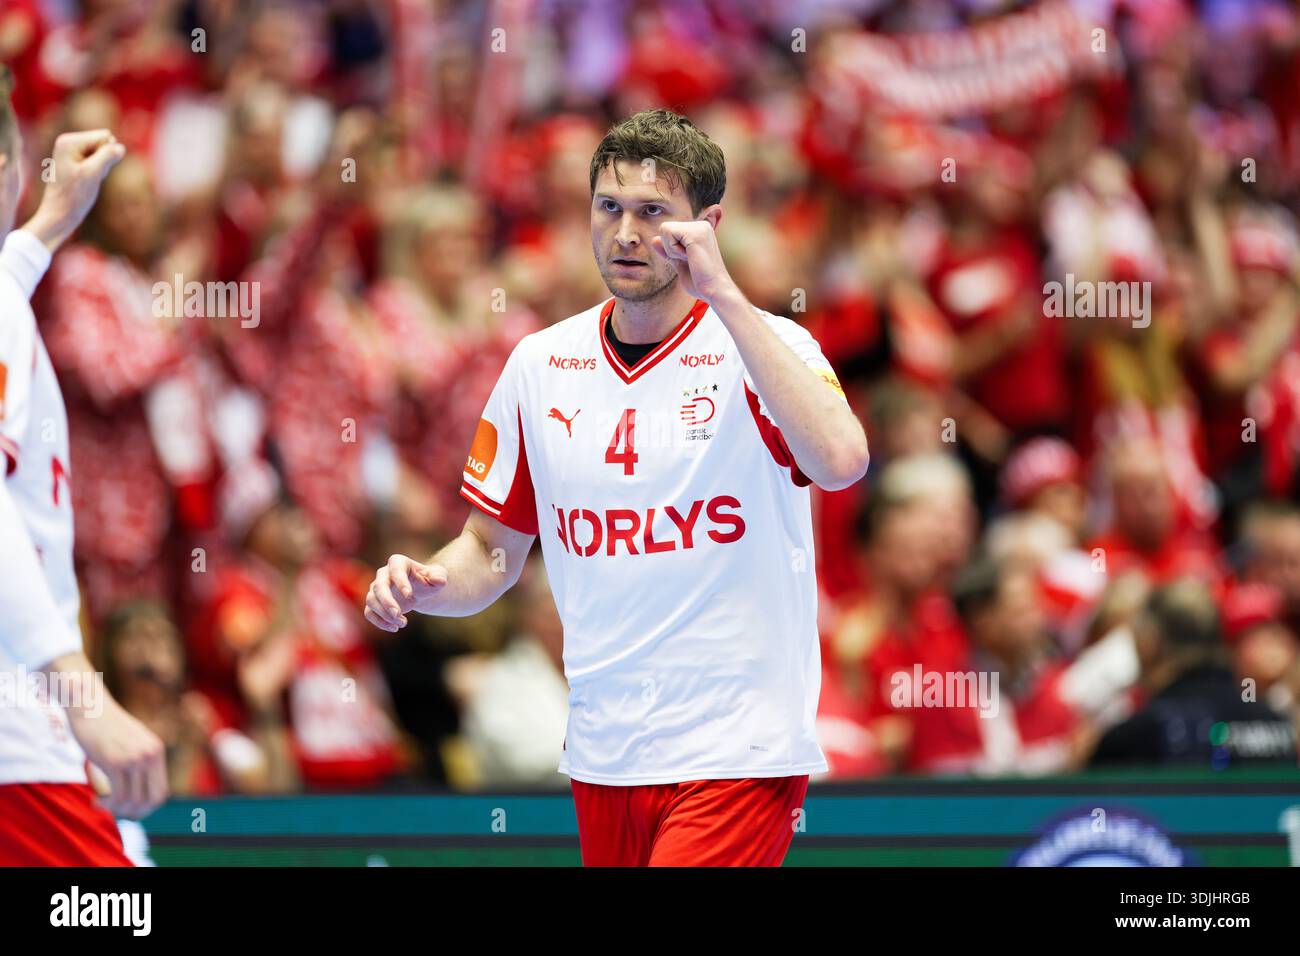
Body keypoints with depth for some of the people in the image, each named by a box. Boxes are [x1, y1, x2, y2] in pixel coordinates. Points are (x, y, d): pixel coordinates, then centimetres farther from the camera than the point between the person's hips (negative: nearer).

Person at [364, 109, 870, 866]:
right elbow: (495, 550, 17)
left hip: (736, 750, -5)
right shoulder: (540, 364, 8)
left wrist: (724, 295, -26)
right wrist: (426, 584, -6)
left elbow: (841, 461, -29)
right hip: (601, 759, 5)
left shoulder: (762, 346, -7)